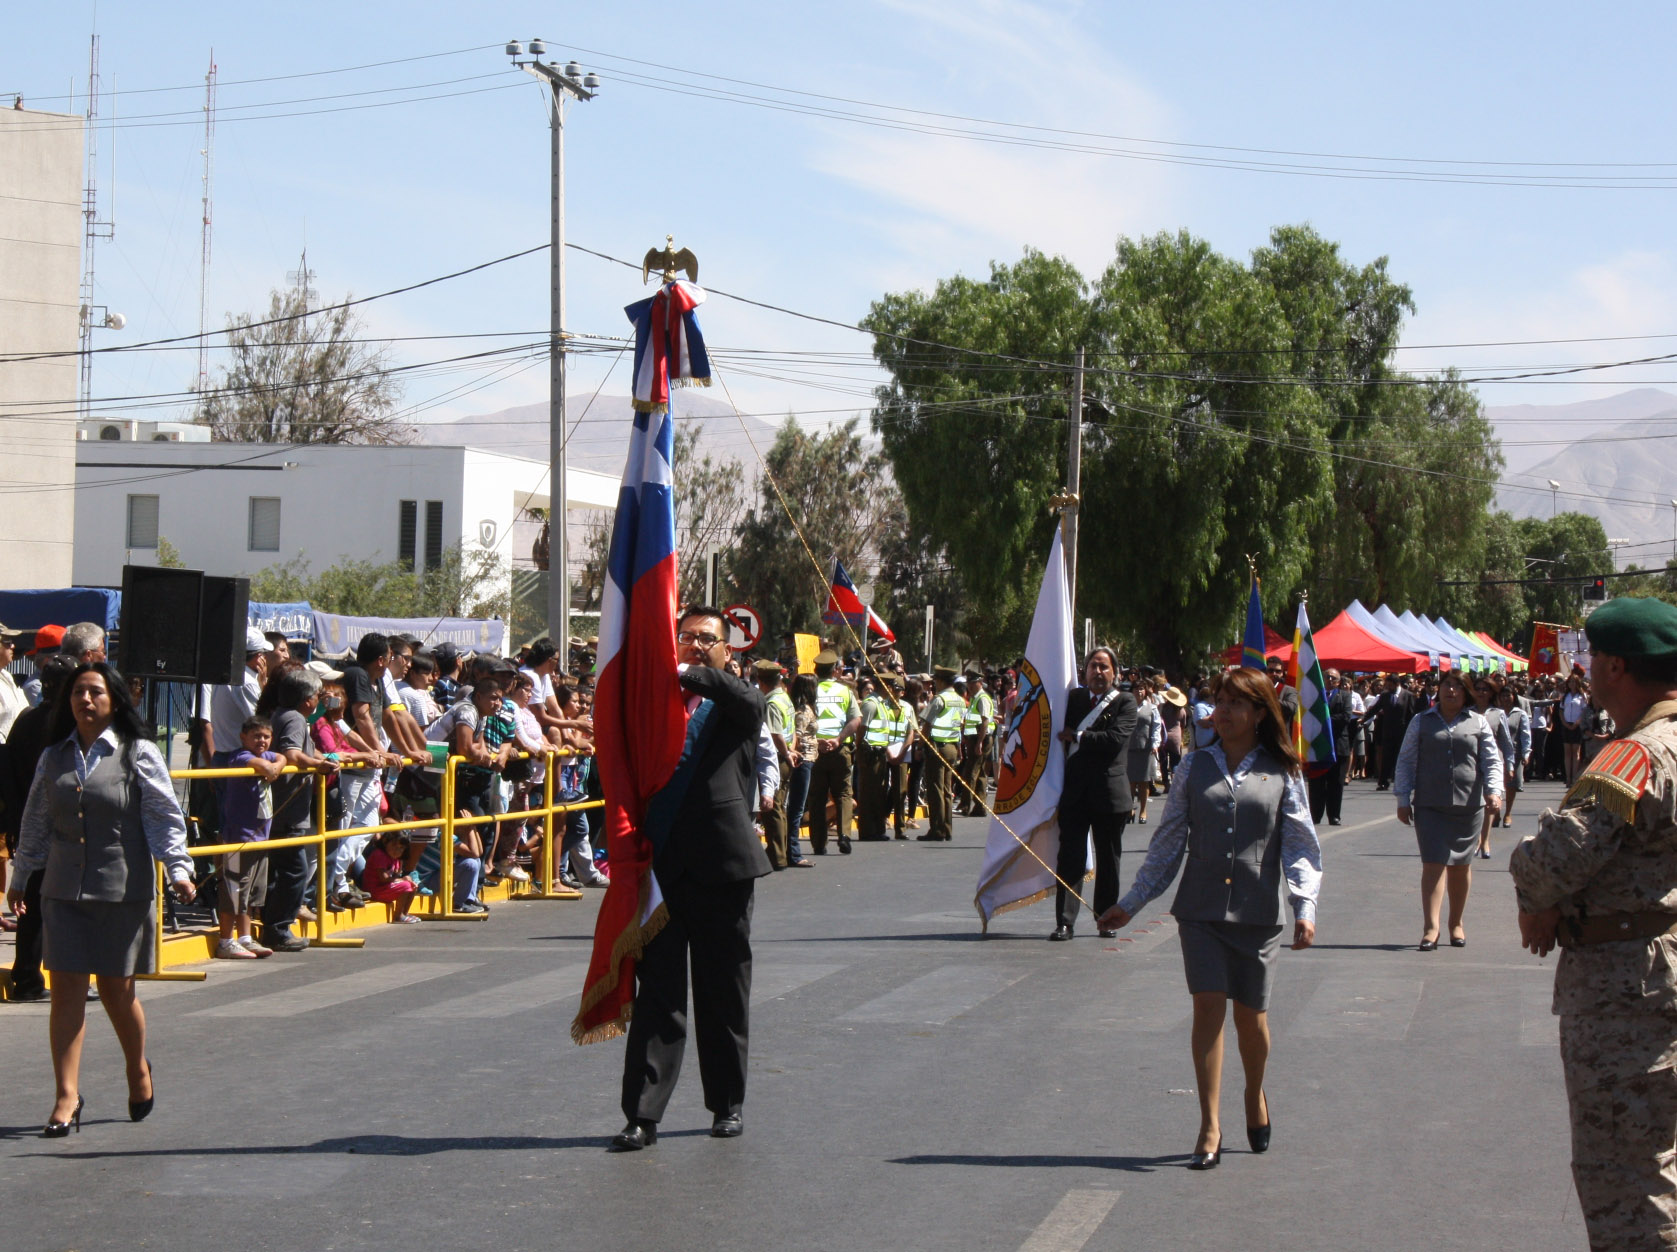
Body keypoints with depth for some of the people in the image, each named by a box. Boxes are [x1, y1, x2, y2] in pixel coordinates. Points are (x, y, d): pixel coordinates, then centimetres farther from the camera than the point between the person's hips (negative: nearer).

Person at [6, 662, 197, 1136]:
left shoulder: (139, 755, -2)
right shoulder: (54, 758, 9)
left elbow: (165, 818, -3)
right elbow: (36, 823, 19)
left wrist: (178, 869, -13)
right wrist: (21, 876, 23)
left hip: (122, 888, -3)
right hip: (63, 888, 3)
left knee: (117, 990, 5)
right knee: (67, 987, -3)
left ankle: (138, 1069, 32)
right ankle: (67, 1096, -1)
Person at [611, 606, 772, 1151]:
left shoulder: (737, 702, 8)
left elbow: (749, 701, -16)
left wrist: (688, 675, -16)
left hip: (721, 861, -1)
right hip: (660, 861, 1)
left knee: (723, 991, 9)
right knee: (656, 989, -1)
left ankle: (728, 1103, 22)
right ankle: (643, 1113, -2)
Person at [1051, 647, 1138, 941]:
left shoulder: (1124, 702, -2)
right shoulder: (1074, 697, 10)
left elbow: (1115, 738, -15)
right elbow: (1060, 730, 14)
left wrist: (1077, 736, -11)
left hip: (1109, 792, -2)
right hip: (1075, 791, 2)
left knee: (1108, 860, 9)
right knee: (1070, 857, -3)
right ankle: (1064, 921, -2)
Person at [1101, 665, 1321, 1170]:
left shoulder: (1281, 774, 3)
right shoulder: (1195, 768, 7)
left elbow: (1300, 845, 1)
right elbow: (1168, 843, 12)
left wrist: (1305, 906, -13)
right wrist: (1131, 903, 12)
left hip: (1257, 912, -1)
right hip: (1201, 907, 1)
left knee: (1251, 1015, 6)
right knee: (1208, 1005, -11)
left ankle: (1255, 1097, 35)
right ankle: (1209, 1126, -7)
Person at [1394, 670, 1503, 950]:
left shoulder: (1477, 723, 10)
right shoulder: (1421, 722, 10)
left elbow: (1492, 761, 7)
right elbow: (1406, 761, 10)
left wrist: (1494, 791, -9)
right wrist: (1403, 799, 4)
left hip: (1468, 805, 1)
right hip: (1430, 806, -1)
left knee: (1461, 865, 8)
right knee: (1433, 864, -9)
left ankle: (1456, 923, 22)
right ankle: (1430, 927, -14)